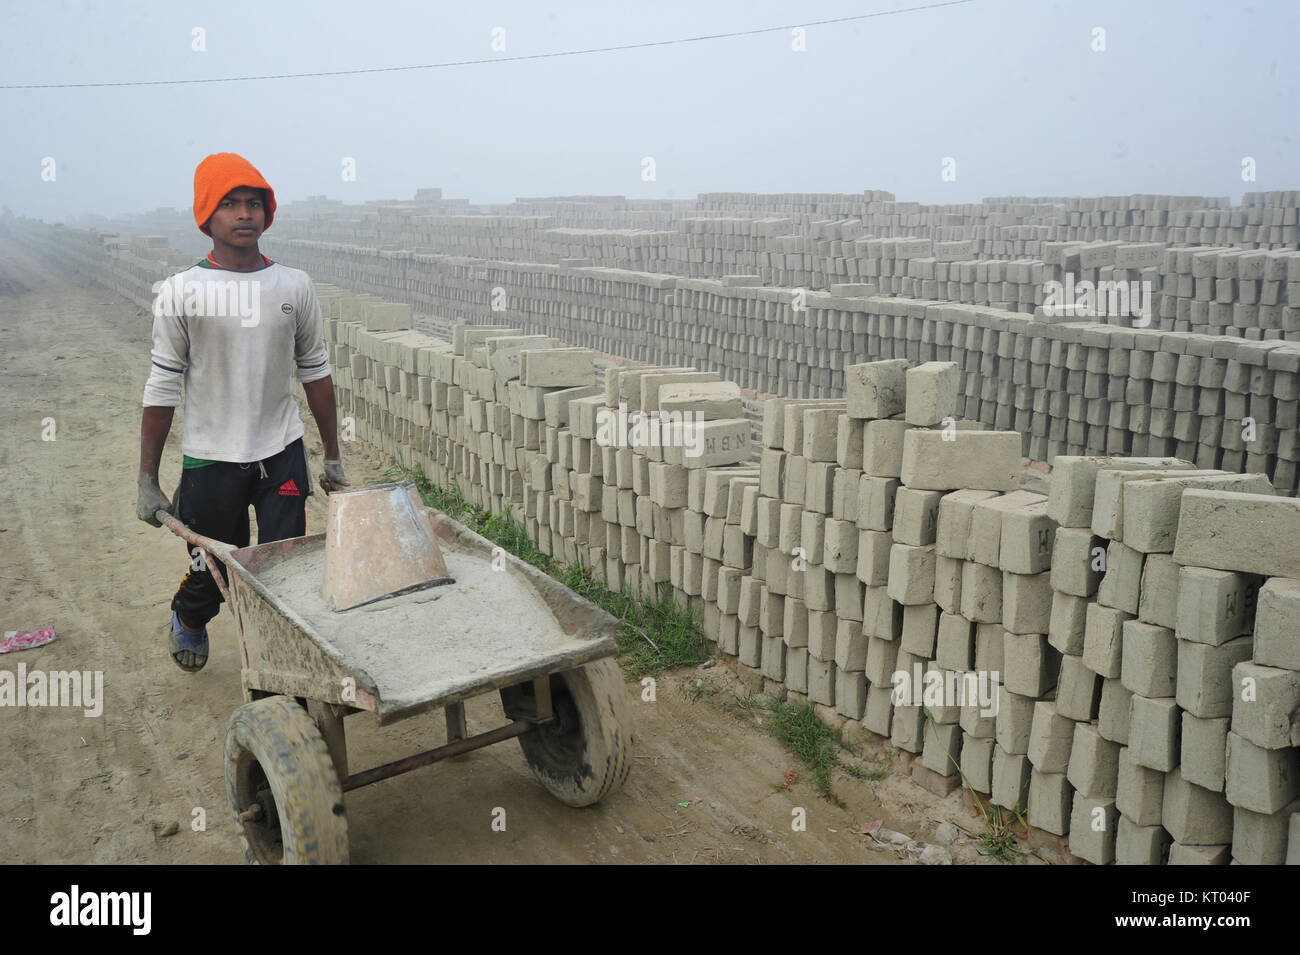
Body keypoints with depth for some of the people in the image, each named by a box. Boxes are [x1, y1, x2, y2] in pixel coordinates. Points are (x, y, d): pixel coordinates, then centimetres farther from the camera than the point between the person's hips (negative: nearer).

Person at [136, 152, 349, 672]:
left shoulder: (294, 286, 0)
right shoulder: (182, 291, -8)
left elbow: (315, 371, 9)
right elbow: (162, 388, -4)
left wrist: (333, 456, 11)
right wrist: (147, 482, -2)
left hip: (282, 453, 2)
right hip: (210, 459, -1)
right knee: (212, 575, 11)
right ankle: (188, 621, 46)